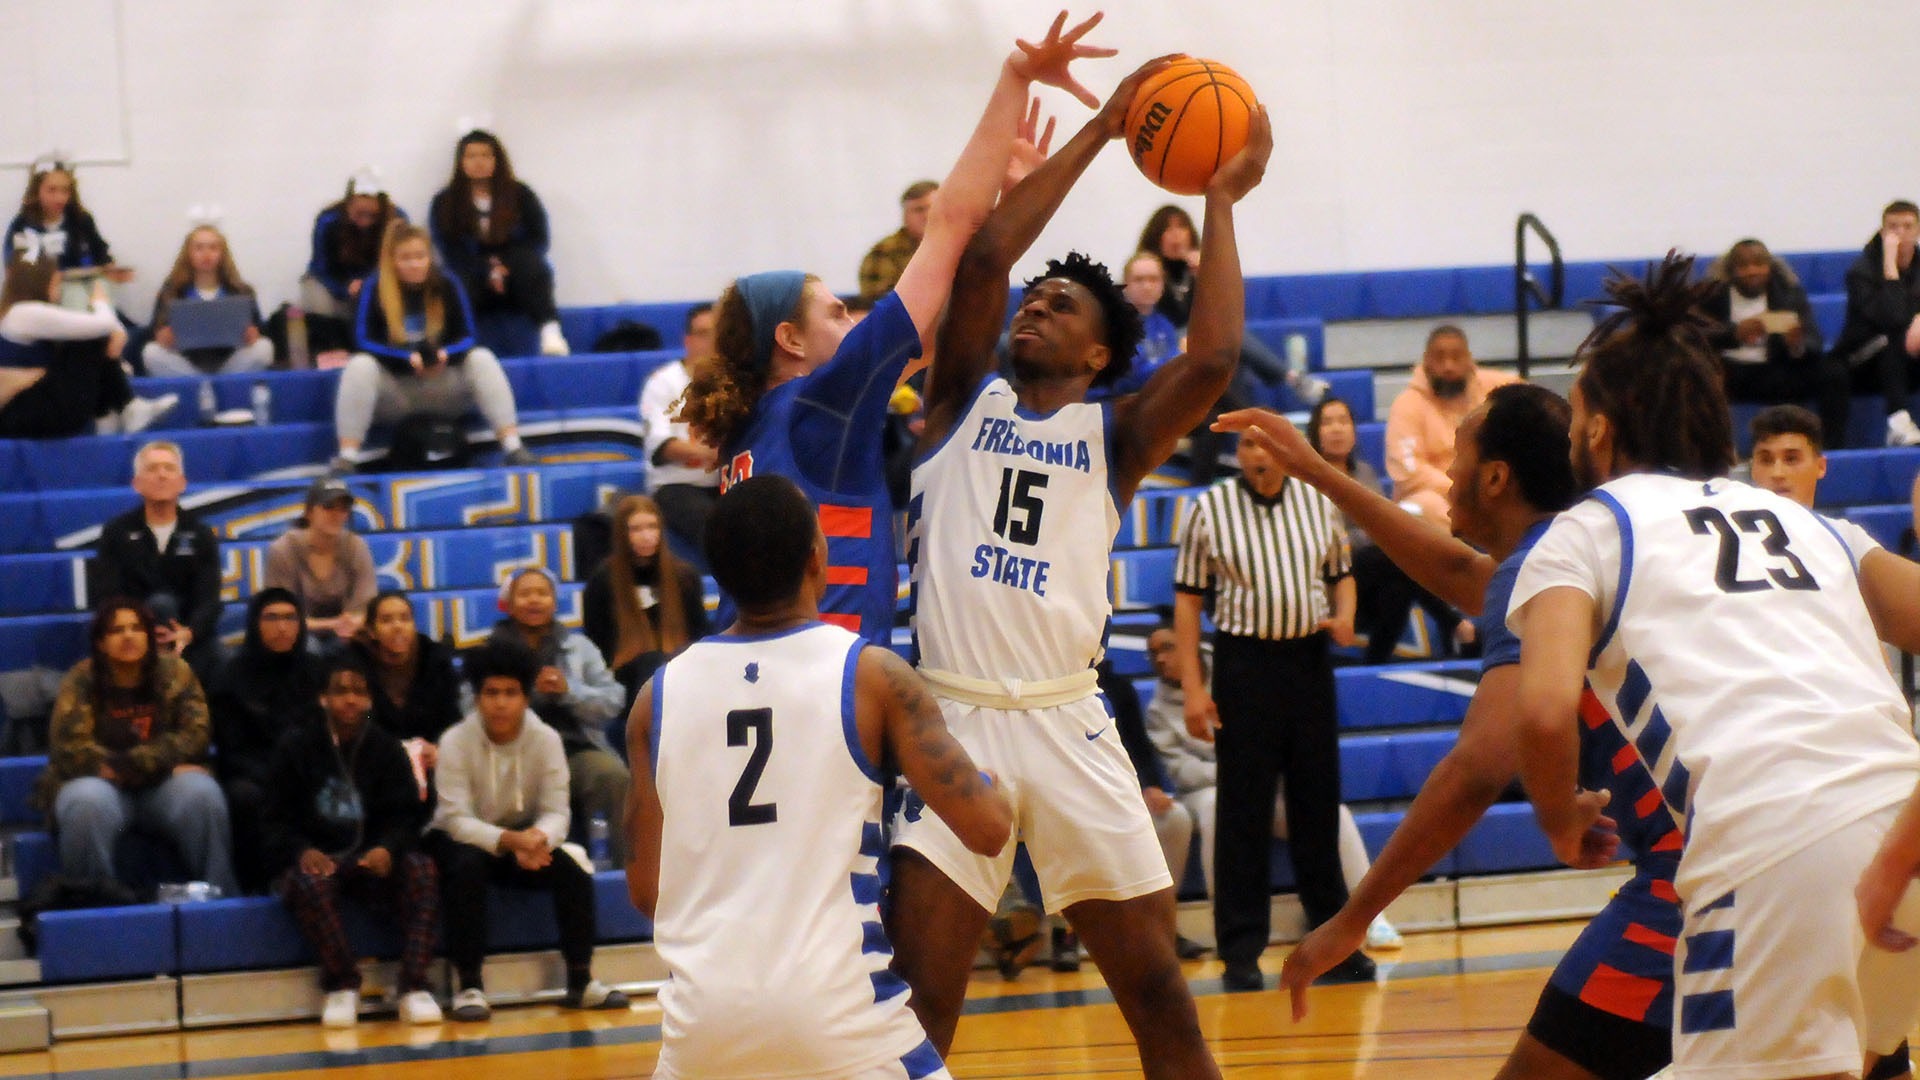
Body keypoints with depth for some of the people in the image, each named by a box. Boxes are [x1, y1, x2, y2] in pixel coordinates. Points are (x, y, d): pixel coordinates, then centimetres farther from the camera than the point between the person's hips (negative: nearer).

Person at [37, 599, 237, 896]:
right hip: (101, 785, -2)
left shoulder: (174, 674, 2)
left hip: (161, 789, 2)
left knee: (201, 792, -29)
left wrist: (128, 764, -18)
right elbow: (70, 749, -15)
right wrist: (163, 762, -17)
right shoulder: (81, 682, -4)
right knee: (88, 802, -36)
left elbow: (194, 737, -6)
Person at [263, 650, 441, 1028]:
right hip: (316, 857, -2)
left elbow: (405, 815, 4)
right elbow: (279, 821, 2)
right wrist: (302, 852, -20)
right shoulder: (297, 748, 4)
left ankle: (414, 985, -31)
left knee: (423, 870, -29)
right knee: (308, 882, -38)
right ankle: (342, 986, -26)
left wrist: (388, 848, -19)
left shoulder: (386, 749, 8)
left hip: (374, 857, 2)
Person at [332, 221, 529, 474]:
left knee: (482, 359, -23)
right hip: (393, 389, -2)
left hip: (442, 385, 2)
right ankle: (347, 457, -39)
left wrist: (445, 354, -25)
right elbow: (365, 341, -13)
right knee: (359, 366, -31)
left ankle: (513, 447, -30)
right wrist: (409, 358, -27)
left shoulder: (447, 285, -2)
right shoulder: (375, 288, -8)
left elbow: (466, 338, -2)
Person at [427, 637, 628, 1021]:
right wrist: (509, 840, -42)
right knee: (466, 866, -36)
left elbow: (556, 812, -14)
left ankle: (581, 980, -12)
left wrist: (538, 839, -39)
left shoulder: (546, 740, -11)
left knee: (572, 867, -24)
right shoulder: (456, 742, -18)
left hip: (523, 837, 2)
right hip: (464, 839, -2)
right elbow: (457, 820, -24)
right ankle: (468, 986, -28)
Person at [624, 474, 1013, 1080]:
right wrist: (992, 787, 18)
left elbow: (645, 889, 11)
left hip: (701, 1010, 4)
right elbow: (989, 828, -4)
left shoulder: (659, 695, 7)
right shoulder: (871, 675, -3)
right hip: (835, 1005, -3)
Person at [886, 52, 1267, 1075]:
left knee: (1158, 991, 3)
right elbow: (984, 255, -1)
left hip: (1066, 724, 1)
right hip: (950, 716, 0)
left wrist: (1219, 198, 1)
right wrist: (1101, 129, 1)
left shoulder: (1114, 435, 10)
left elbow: (1212, 356, -8)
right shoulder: (965, 402, 12)